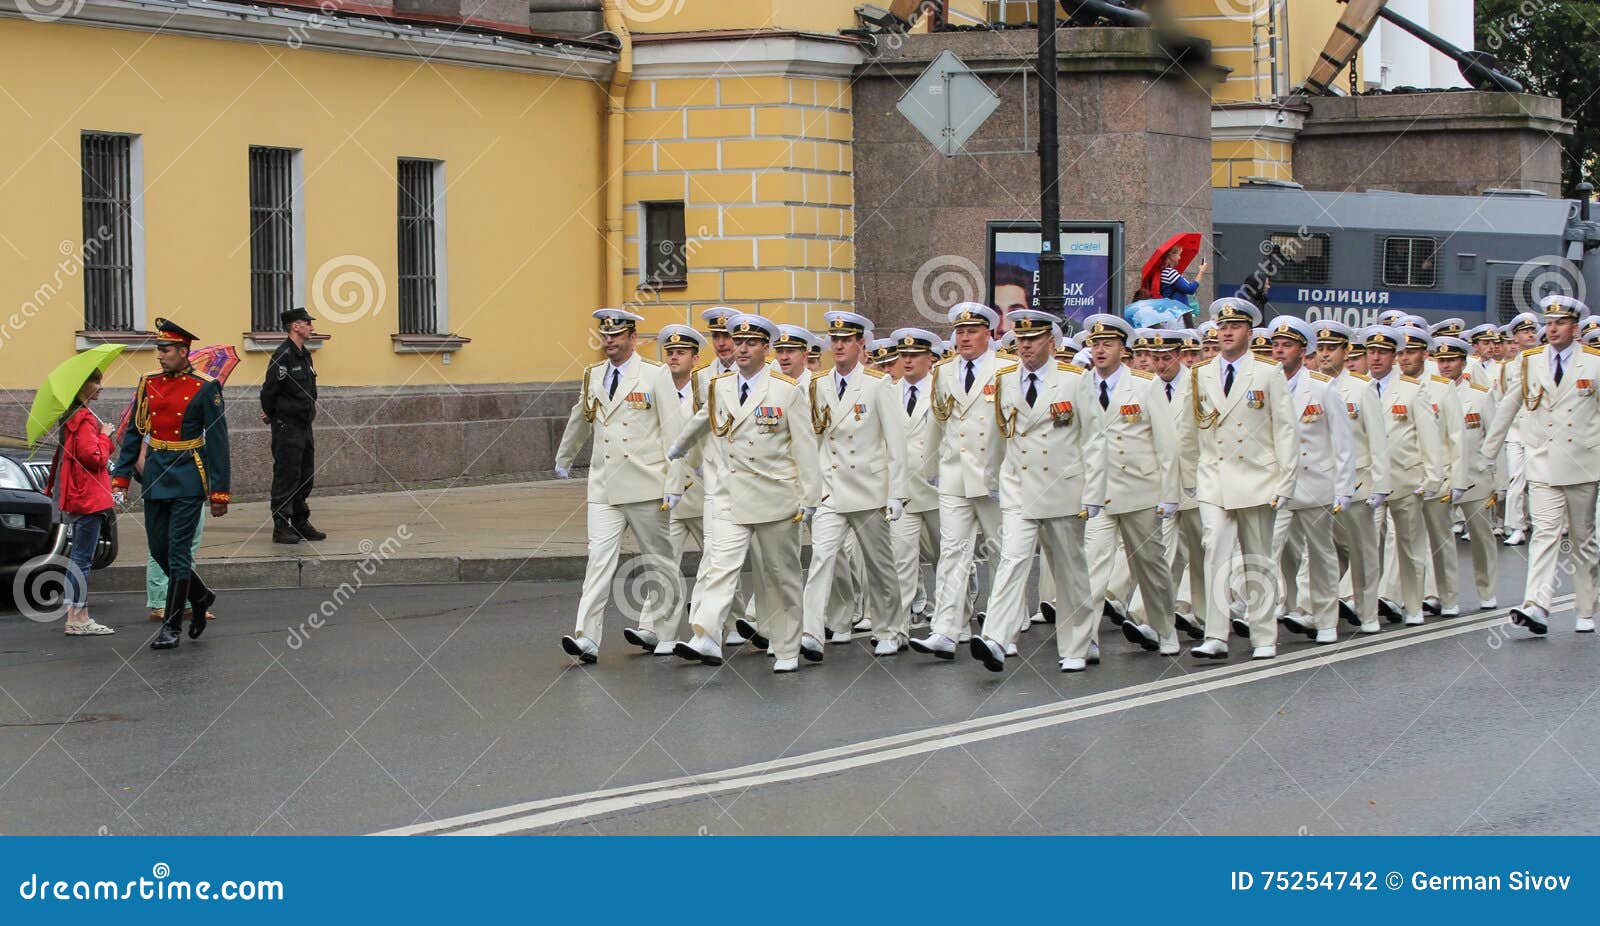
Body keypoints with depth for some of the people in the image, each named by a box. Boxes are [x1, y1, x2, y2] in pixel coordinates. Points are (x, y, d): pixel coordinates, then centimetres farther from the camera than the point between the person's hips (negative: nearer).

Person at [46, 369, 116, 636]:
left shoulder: (72, 416, 15)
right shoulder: (83, 418, -15)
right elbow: (93, 457, -21)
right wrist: (105, 436, -9)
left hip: (74, 496, 10)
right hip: (87, 496, -10)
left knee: (79, 557, 11)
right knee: (81, 558, -8)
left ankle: (79, 616, 13)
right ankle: (77, 618, -8)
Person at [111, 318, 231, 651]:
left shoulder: (205, 389, -8)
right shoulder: (147, 385, 6)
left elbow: (217, 442, -7)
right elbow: (133, 434, 11)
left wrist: (219, 492, -9)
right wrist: (120, 478, 6)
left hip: (188, 481, -6)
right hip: (154, 478, 6)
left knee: (178, 553, -5)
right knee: (158, 549, 10)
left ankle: (171, 626, 1)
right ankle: (200, 597, 32)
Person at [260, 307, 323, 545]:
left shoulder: (304, 355, 14)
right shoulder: (283, 355, -15)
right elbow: (270, 389, -15)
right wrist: (271, 415, -4)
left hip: (304, 426, 9)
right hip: (287, 427, -9)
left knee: (305, 478, 12)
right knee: (286, 477, -6)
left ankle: (301, 524, 20)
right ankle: (281, 527, -3)